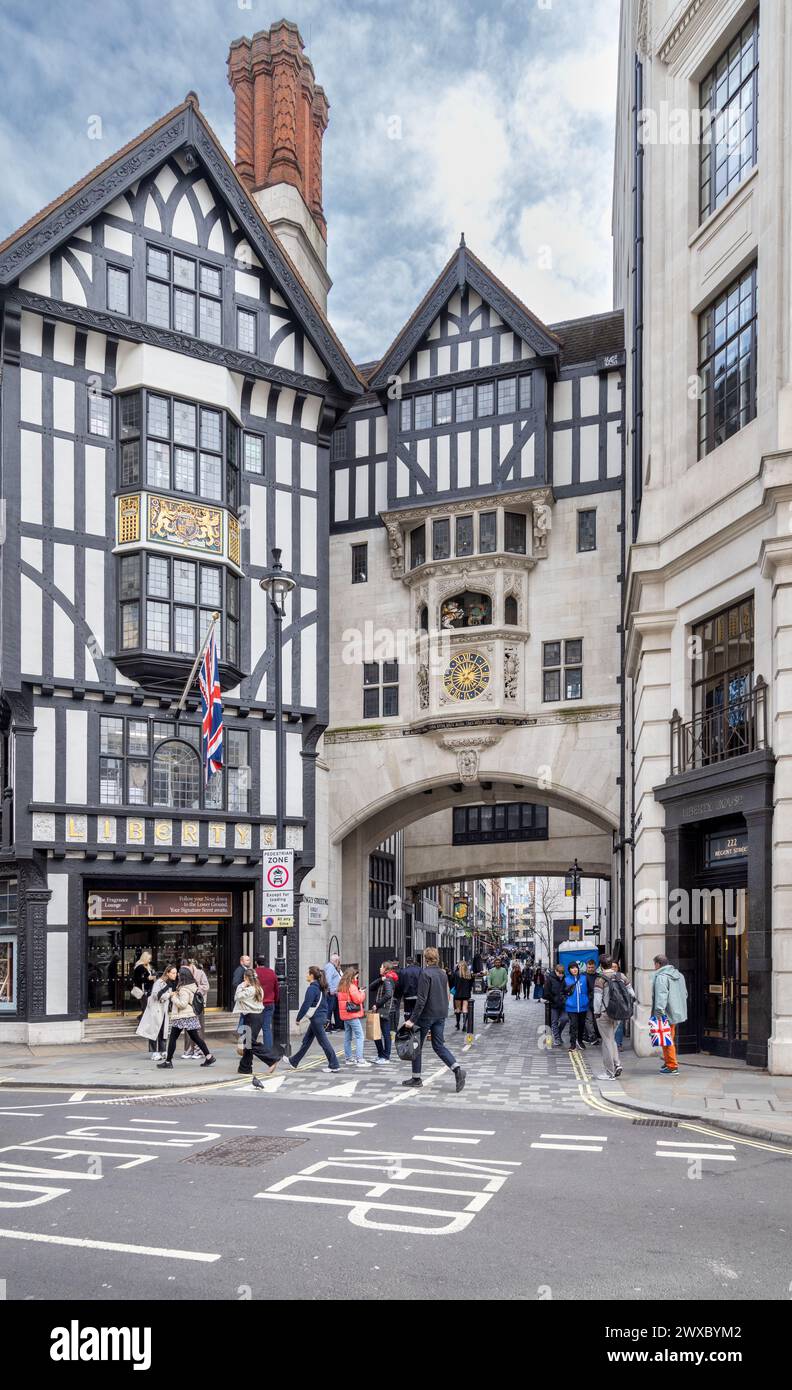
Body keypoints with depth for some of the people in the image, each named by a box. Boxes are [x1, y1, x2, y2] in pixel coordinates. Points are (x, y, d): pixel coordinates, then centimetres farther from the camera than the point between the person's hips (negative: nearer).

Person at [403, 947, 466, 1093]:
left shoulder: (425, 973, -15)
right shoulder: (443, 974, 9)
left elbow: (421, 999, -20)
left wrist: (412, 1019, -18)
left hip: (426, 1015, -7)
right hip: (441, 1015, 7)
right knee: (439, 1045, 11)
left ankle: (416, 1078, 16)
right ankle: (457, 1070, -7)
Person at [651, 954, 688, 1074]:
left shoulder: (661, 977, -16)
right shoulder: (678, 974, 14)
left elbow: (661, 995, -27)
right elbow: (684, 994, 22)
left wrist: (659, 1011, -31)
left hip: (666, 1014, -9)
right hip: (677, 1013, 9)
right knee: (670, 1039, 18)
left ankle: (672, 1066, 1)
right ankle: (668, 1061, 26)